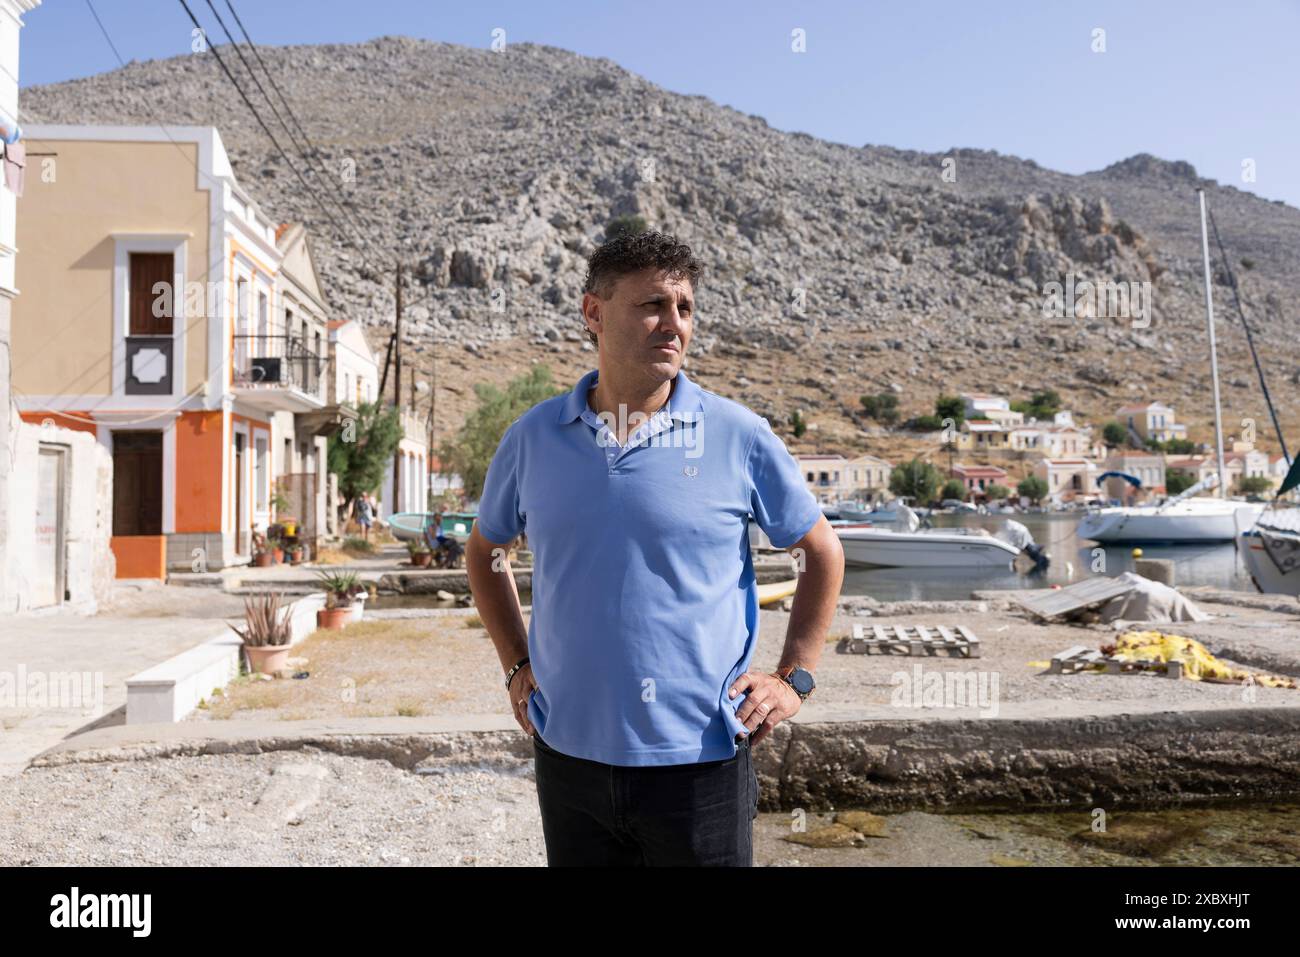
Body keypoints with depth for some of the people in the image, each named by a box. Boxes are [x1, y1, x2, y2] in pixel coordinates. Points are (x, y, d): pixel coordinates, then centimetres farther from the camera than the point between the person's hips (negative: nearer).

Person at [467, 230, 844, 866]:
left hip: (699, 760, -2)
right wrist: (516, 666, 9)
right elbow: (485, 551, 16)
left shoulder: (739, 436, -7)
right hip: (568, 755, 3)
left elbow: (822, 552, 5)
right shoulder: (534, 436, 0)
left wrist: (794, 678, 0)